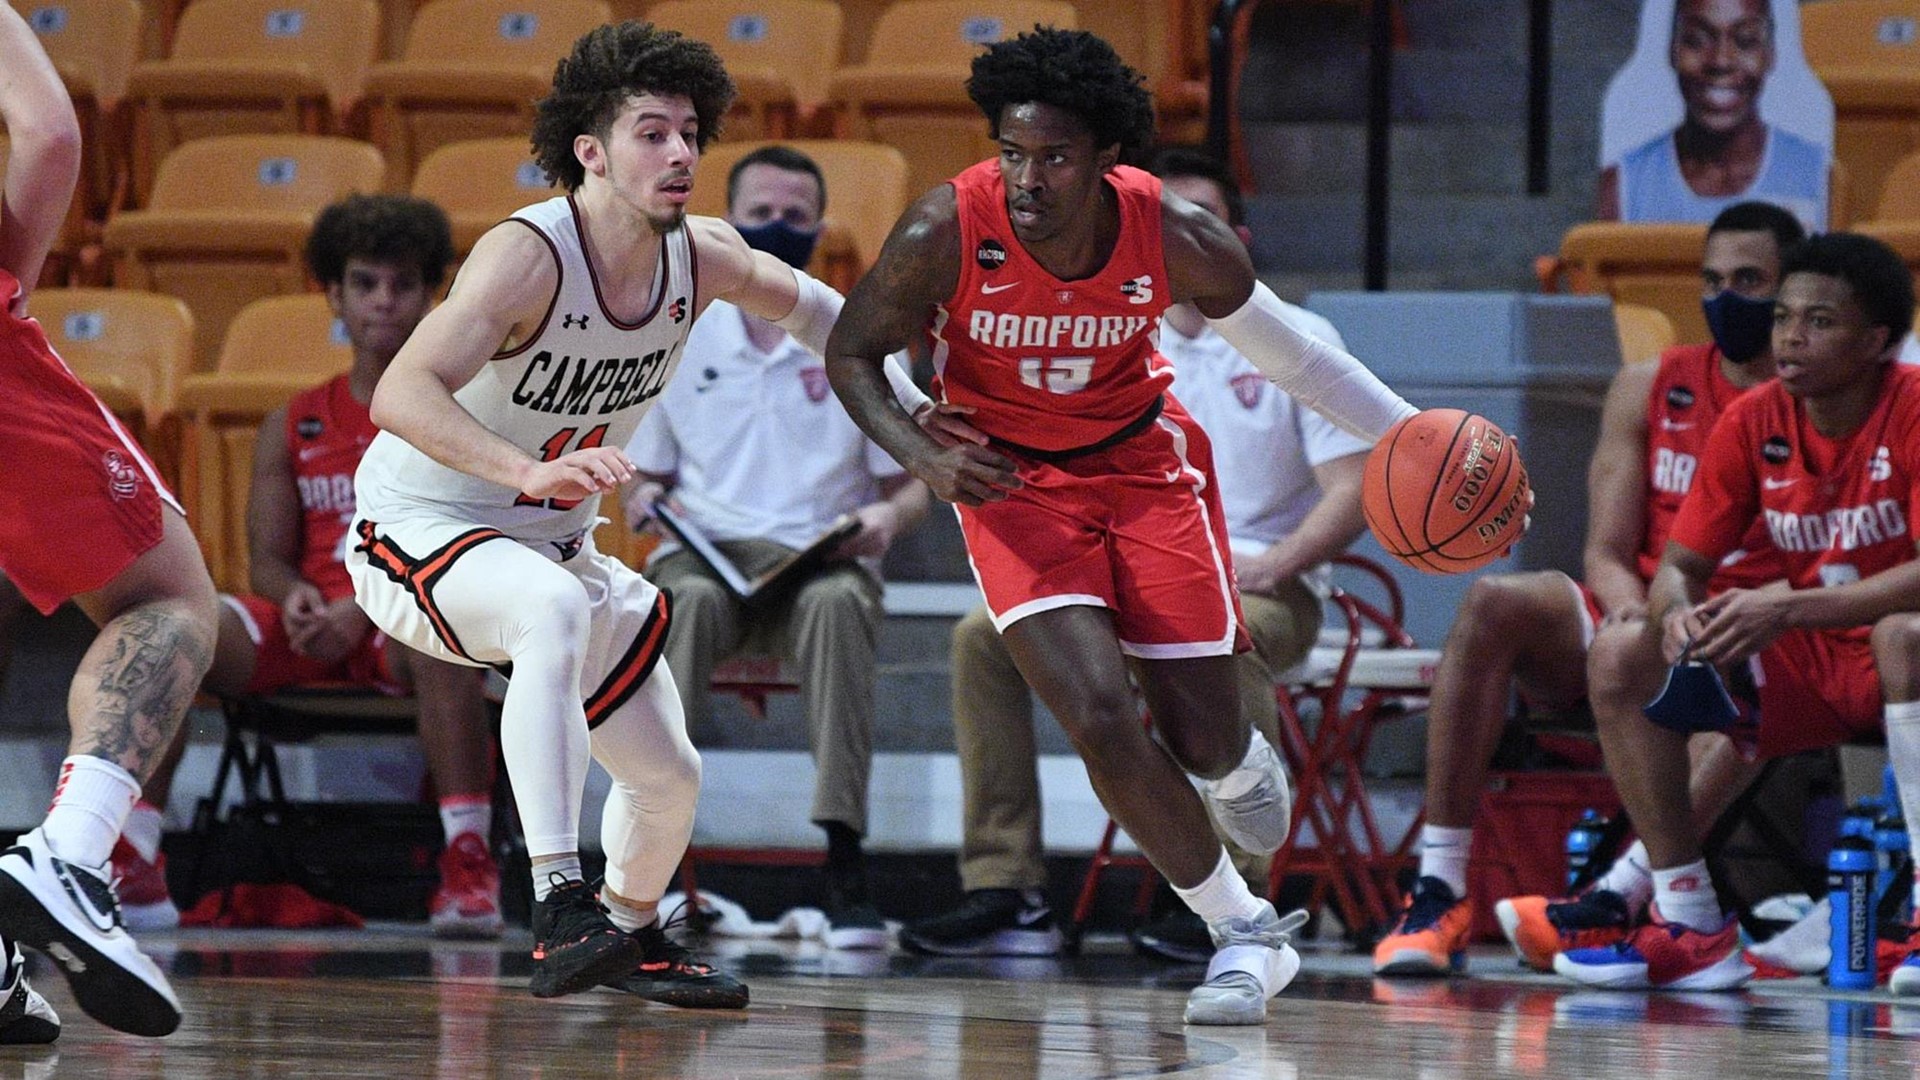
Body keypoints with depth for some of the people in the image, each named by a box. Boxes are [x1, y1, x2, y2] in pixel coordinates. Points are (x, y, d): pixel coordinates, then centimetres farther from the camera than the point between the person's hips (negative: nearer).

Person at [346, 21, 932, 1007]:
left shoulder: (701, 258, -8)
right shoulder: (526, 256, -29)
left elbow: (799, 303, 17)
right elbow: (401, 392, -42)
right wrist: (528, 470, -55)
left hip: (553, 543, 8)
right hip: (419, 533, -8)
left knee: (669, 777, 12)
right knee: (558, 610, -40)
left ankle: (633, 936, 44)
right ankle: (560, 912, -46)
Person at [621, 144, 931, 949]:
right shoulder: (681, 343, 14)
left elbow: (913, 487, 12)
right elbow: (645, 476, 20)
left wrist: (888, 516, -12)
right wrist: (643, 501, -5)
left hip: (821, 558, -1)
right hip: (706, 551, 1)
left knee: (837, 605, -38)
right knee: (685, 600, -37)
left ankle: (844, 862, -43)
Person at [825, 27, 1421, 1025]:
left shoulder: (1177, 241, -21)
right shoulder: (947, 231, -26)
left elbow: (1287, 351, -5)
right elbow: (852, 353, -10)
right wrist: (921, 456, -28)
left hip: (1144, 459, 1)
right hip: (1011, 480, -1)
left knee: (1202, 741, 3)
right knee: (1100, 718, -19)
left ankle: (1242, 763, 46)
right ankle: (1243, 932, 1)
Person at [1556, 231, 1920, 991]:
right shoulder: (1753, 422, 0)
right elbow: (1681, 565, 4)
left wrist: (1786, 610, -35)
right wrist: (1677, 612, -22)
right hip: (1807, 669, 6)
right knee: (1619, 658, -8)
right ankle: (1693, 927, -9)